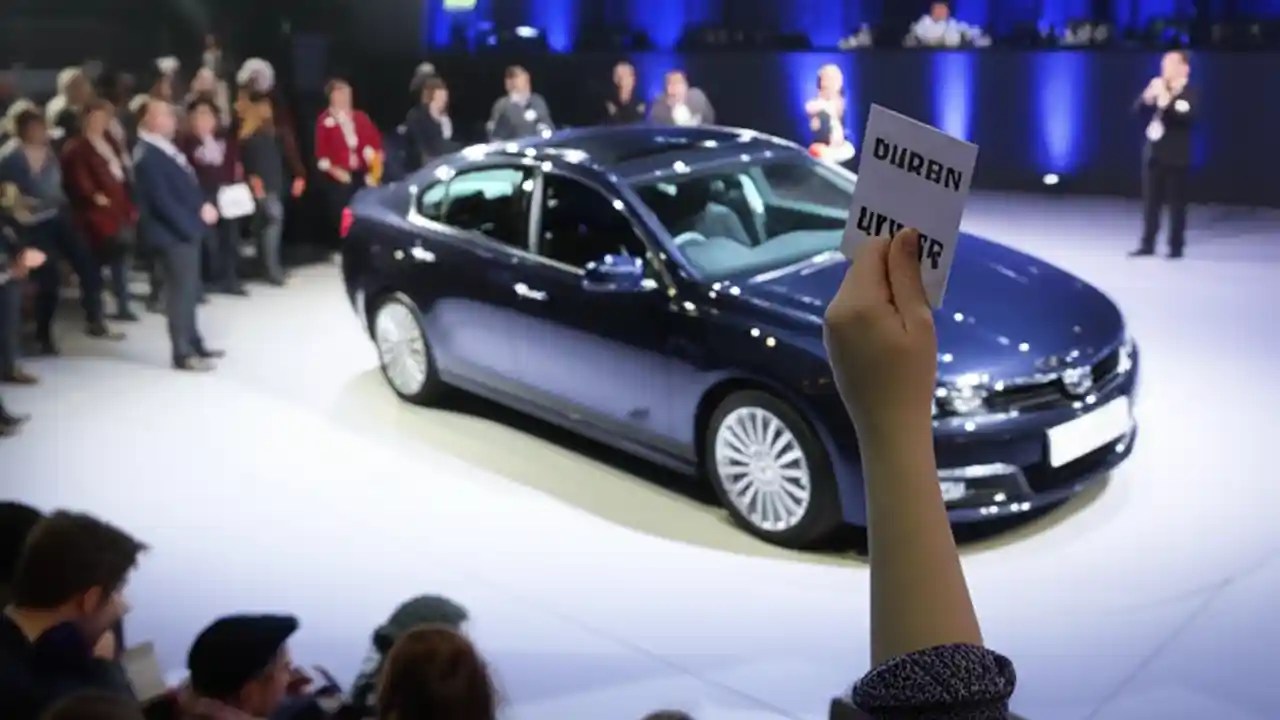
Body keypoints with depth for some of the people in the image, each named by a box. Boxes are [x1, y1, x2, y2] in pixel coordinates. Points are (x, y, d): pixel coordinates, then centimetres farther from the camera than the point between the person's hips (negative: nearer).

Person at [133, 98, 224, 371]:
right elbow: (162, 200, -21)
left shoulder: (167, 147, 12)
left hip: (188, 229, 9)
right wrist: (191, 225, -17)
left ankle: (194, 344, 27)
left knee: (190, 289, 16)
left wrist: (204, 205, 3)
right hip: (175, 233, -9)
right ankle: (184, 354, 4)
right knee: (181, 291, -3)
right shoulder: (147, 155, -17)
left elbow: (188, 182, 18)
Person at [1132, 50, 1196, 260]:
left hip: (1175, 157, -6)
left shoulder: (1189, 93, -6)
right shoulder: (1158, 88, 12)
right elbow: (1139, 110, 8)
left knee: (1176, 203, -1)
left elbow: (1187, 117, -23)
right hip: (1153, 154, 6)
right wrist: (1149, 96, -9)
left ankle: (1176, 246, 5)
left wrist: (1166, 99, -26)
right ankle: (1147, 245, 14)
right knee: (1150, 202, 7)